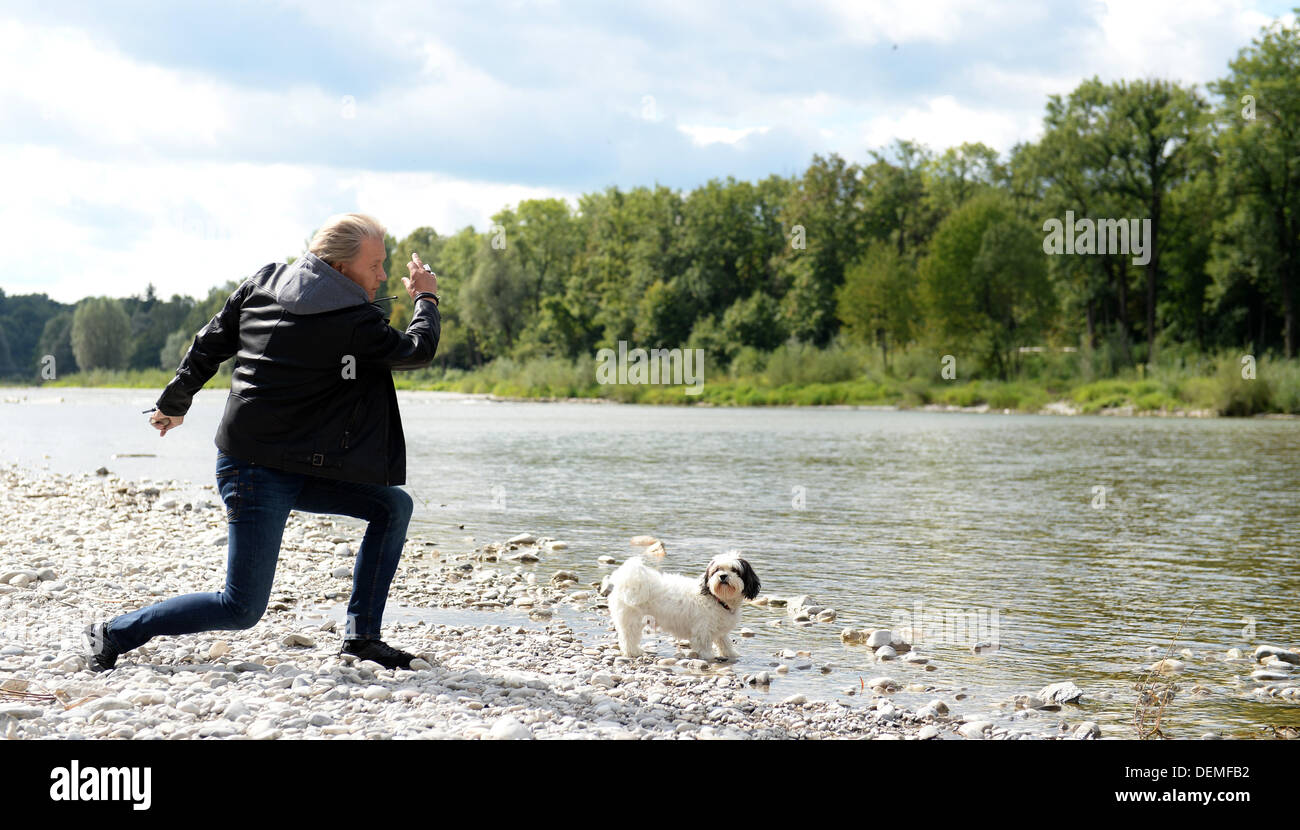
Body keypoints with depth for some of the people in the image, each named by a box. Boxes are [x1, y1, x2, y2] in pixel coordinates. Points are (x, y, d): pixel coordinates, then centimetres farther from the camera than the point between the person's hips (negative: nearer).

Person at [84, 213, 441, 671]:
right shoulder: (354, 321, -17)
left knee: (394, 506, 9)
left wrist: (174, 402, 24)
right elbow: (417, 351, -2)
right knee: (242, 608, -4)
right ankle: (116, 633, 8)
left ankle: (362, 634, 14)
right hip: (259, 474, -9)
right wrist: (426, 299, 16)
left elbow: (208, 344, 11)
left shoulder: (262, 284, 5)